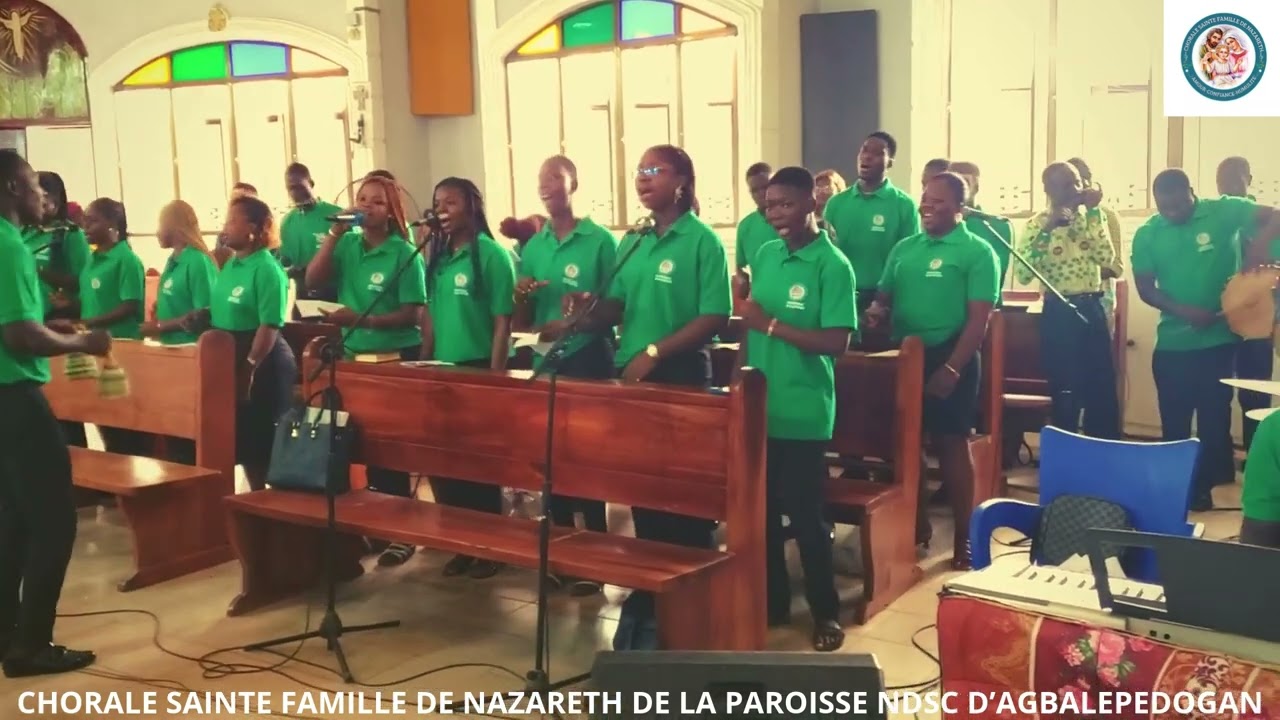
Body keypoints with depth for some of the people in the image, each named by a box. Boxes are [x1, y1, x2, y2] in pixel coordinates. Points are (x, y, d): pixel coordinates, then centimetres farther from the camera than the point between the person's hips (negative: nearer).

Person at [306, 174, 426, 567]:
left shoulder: (404, 253, -10)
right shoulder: (346, 245, 5)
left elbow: (412, 314, -13)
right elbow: (313, 281, -5)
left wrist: (361, 319, -24)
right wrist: (334, 235, -11)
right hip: (354, 356, 5)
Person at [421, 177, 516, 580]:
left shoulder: (492, 254, -10)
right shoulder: (438, 256, 9)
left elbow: (503, 323, -12)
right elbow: (431, 317, 14)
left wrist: (494, 377, -15)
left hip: (477, 368, -6)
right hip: (442, 370, 6)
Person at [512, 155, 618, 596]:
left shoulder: (600, 241, -6)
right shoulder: (532, 246, 9)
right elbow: (521, 322, 11)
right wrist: (521, 298, -9)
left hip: (588, 361, -5)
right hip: (546, 362, 5)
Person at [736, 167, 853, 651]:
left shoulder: (832, 265, -10)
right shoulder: (765, 255, 8)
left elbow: (836, 342, -17)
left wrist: (770, 324, -18)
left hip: (802, 414, -6)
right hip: (758, 407, 6)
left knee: (806, 515, 3)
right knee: (760, 510, 14)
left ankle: (826, 613, 18)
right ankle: (771, 602, 29)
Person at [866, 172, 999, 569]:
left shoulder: (977, 251, -6)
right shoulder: (904, 248, 11)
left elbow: (979, 318, -11)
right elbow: (885, 296, 16)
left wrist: (952, 368, -19)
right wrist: (876, 311, -9)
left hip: (949, 358, -5)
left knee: (951, 444, 1)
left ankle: (963, 537, 12)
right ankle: (916, 523, 28)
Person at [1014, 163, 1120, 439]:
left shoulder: (1092, 217, 7)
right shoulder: (1037, 224, -2)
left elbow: (1107, 259, -8)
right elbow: (1023, 275, -14)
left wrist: (1092, 214, -9)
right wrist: (1047, 230, -18)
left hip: (1092, 309, 3)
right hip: (1058, 313, -3)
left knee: (1103, 389, 6)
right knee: (1064, 394, 4)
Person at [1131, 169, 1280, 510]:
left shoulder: (1223, 211, -6)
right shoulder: (1147, 234, -1)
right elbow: (1145, 288, -2)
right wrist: (1183, 311, -17)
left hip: (1220, 337, -2)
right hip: (1172, 342, 2)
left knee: (1214, 416, 7)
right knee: (1173, 420, 9)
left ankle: (1204, 484, 19)